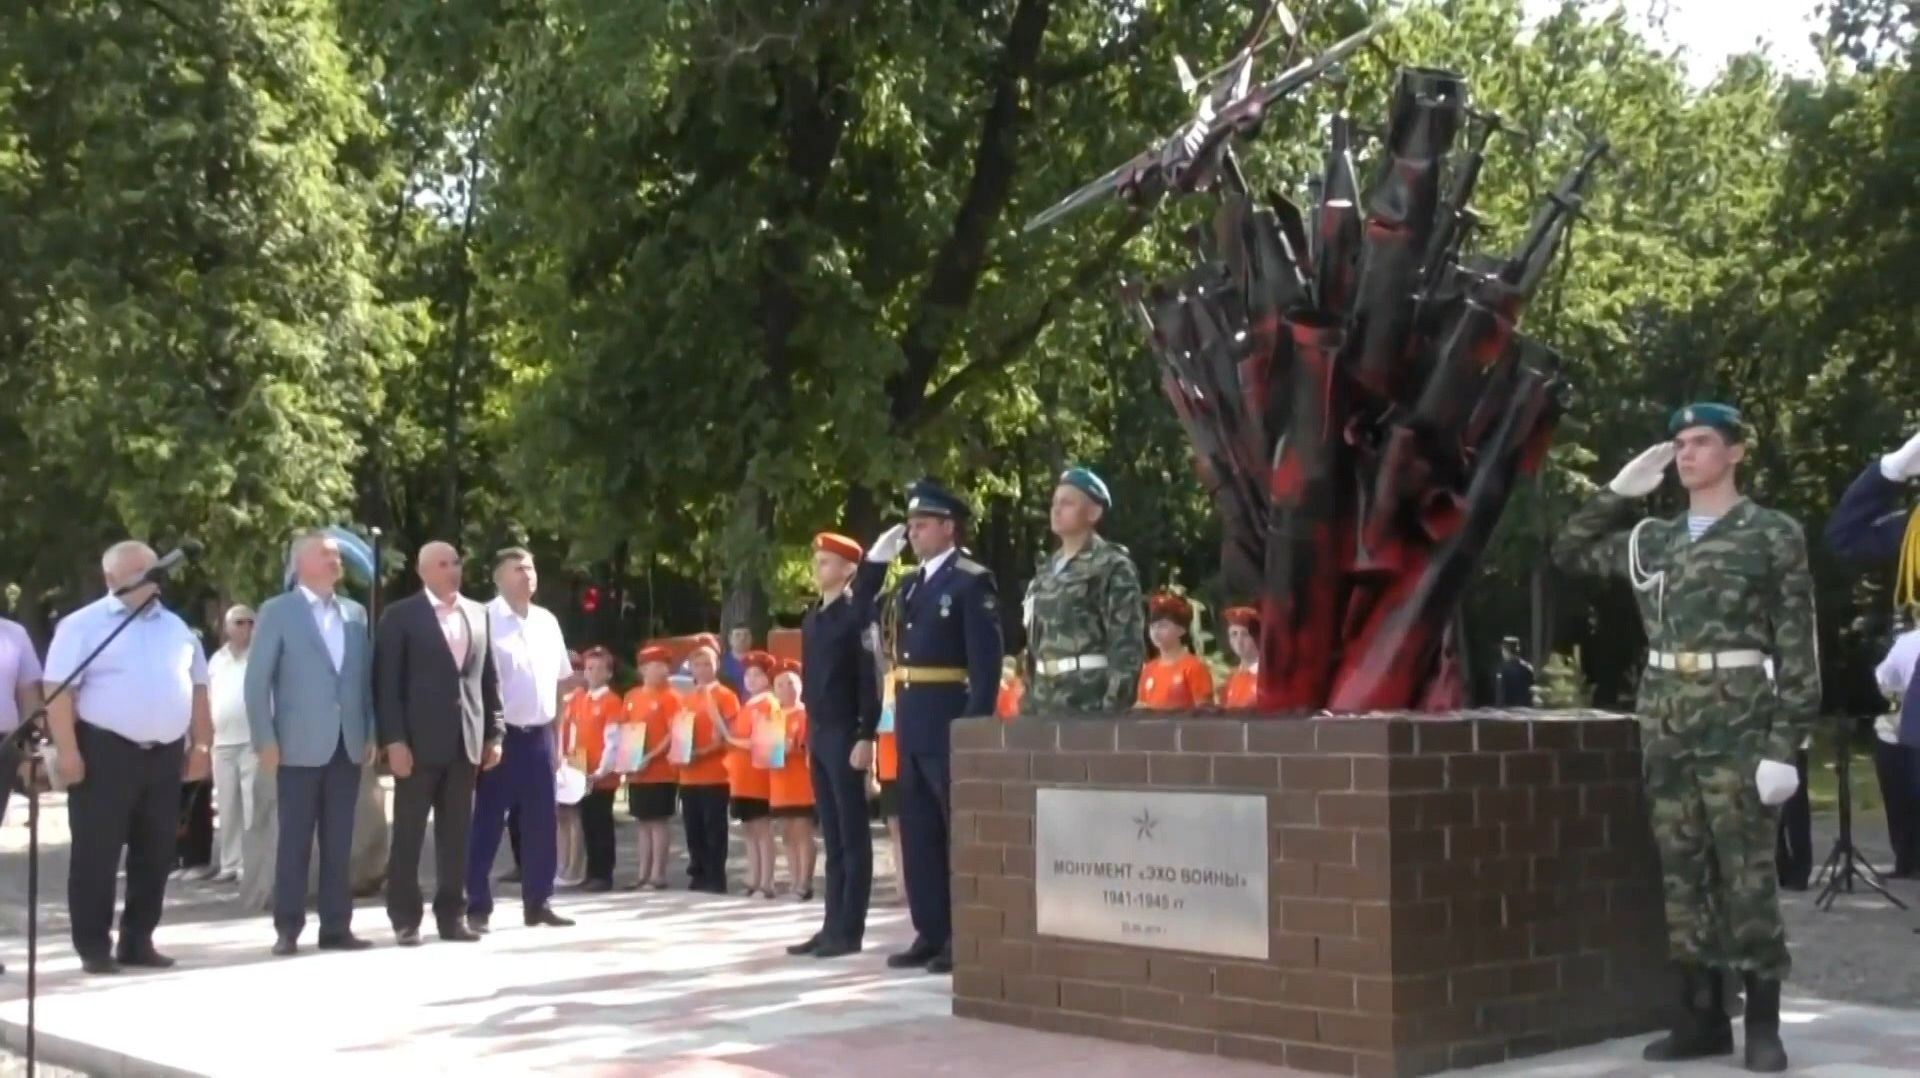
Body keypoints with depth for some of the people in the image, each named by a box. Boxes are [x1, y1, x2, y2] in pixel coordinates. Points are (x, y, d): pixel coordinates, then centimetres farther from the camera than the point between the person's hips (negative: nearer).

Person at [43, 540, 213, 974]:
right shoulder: (83, 625, -3)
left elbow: (197, 687, 18)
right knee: (96, 854, -2)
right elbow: (59, 691, -9)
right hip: (105, 753, -5)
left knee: (155, 855, 8)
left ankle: (138, 942, 18)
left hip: (165, 756, 5)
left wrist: (201, 744, 12)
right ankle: (94, 947, 5)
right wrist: (67, 751, -17)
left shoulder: (176, 627, 15)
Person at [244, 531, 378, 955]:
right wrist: (265, 740, -11)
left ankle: (336, 927, 11)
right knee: (295, 841, 0)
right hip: (300, 745, -4)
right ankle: (287, 929, 6)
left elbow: (365, 677, 14)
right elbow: (257, 680, -4)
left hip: (348, 745, 4)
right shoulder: (277, 611, -1)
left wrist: (370, 734, 7)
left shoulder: (355, 613, 13)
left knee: (338, 843, 6)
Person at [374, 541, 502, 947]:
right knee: (409, 833, 2)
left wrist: (494, 733, 8)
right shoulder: (401, 616, -2)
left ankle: (451, 915, 13)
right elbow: (386, 682, -6)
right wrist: (394, 740, -13)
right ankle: (405, 919, 8)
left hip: (466, 740, 4)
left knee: (457, 834, 7)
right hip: (419, 740, -4)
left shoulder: (479, 614, 12)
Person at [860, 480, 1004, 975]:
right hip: (912, 723, 8)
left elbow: (986, 660, -13)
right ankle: (931, 933, 17)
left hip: (951, 721, -8)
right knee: (919, 832, 10)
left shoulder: (972, 581, -7)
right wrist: (875, 560, 9)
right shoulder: (910, 584, 16)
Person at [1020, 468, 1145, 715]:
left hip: (1090, 699, -7)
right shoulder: (1047, 570, 17)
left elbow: (1127, 644, -13)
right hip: (1047, 698, 8)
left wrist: (1112, 708, -21)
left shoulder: (1113, 567, -6)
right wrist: (1028, 704, 16)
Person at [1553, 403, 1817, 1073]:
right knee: (1682, 872, 7)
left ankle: (1763, 1024, 4)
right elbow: (1570, 552, 23)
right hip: (1666, 720, 5)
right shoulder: (1652, 539, 13)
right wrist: (1620, 491, 13)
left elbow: (1797, 647, -4)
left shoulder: (1773, 535, -1)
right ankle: (1701, 1016, 14)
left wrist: (1785, 742, -12)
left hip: (1737, 717, -5)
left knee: (1746, 871, -3)